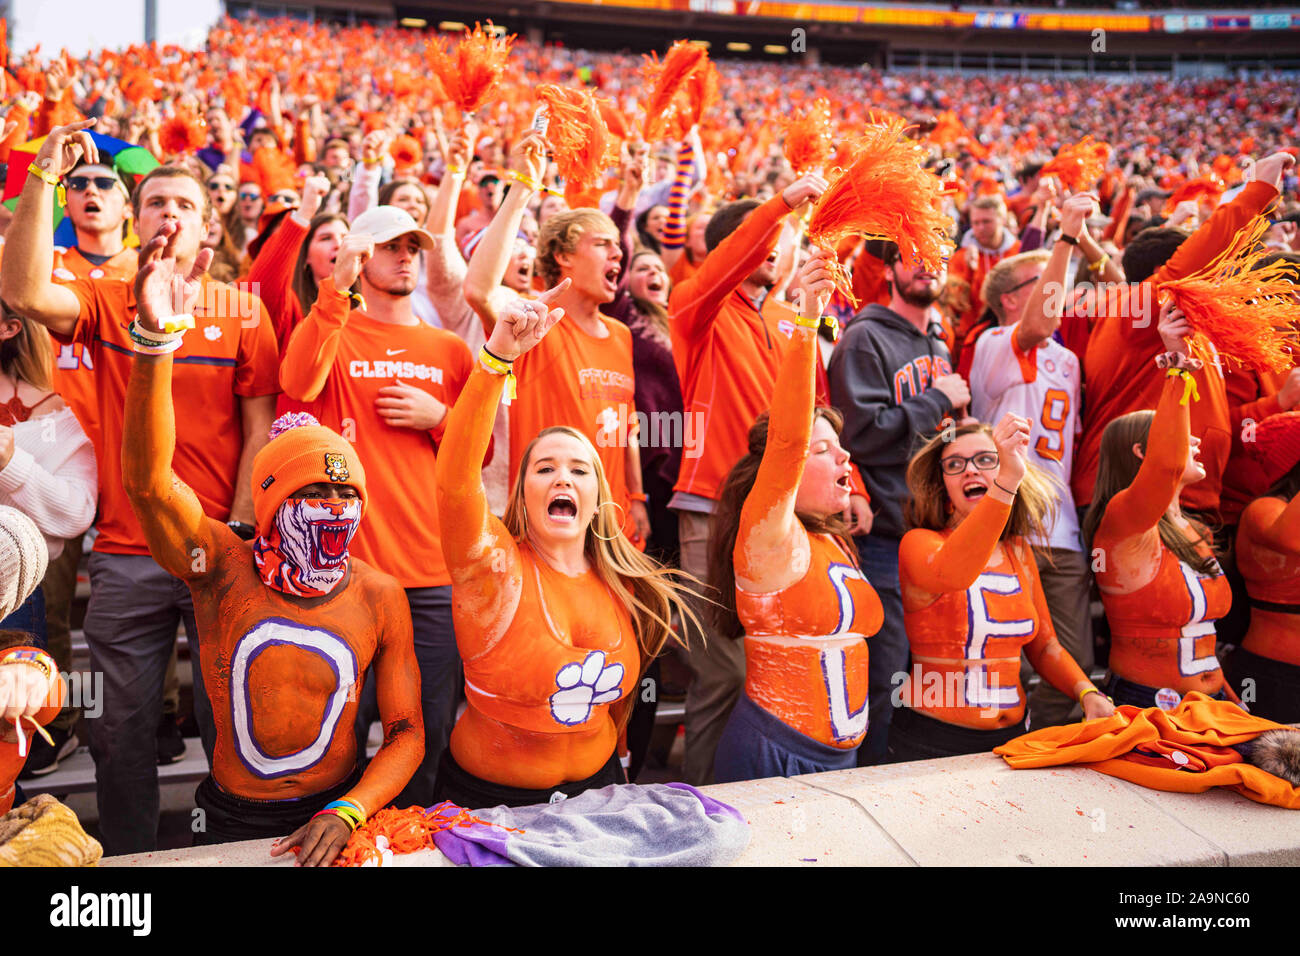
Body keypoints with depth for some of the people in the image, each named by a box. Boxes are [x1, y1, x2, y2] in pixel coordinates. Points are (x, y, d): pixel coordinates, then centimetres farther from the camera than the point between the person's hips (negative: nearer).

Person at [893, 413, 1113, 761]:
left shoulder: (1018, 551, 11)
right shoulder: (919, 543, -7)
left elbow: (1043, 646, 18)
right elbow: (950, 574, -32)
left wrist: (1089, 694, -1)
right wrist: (1007, 481, -40)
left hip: (1010, 735, 5)